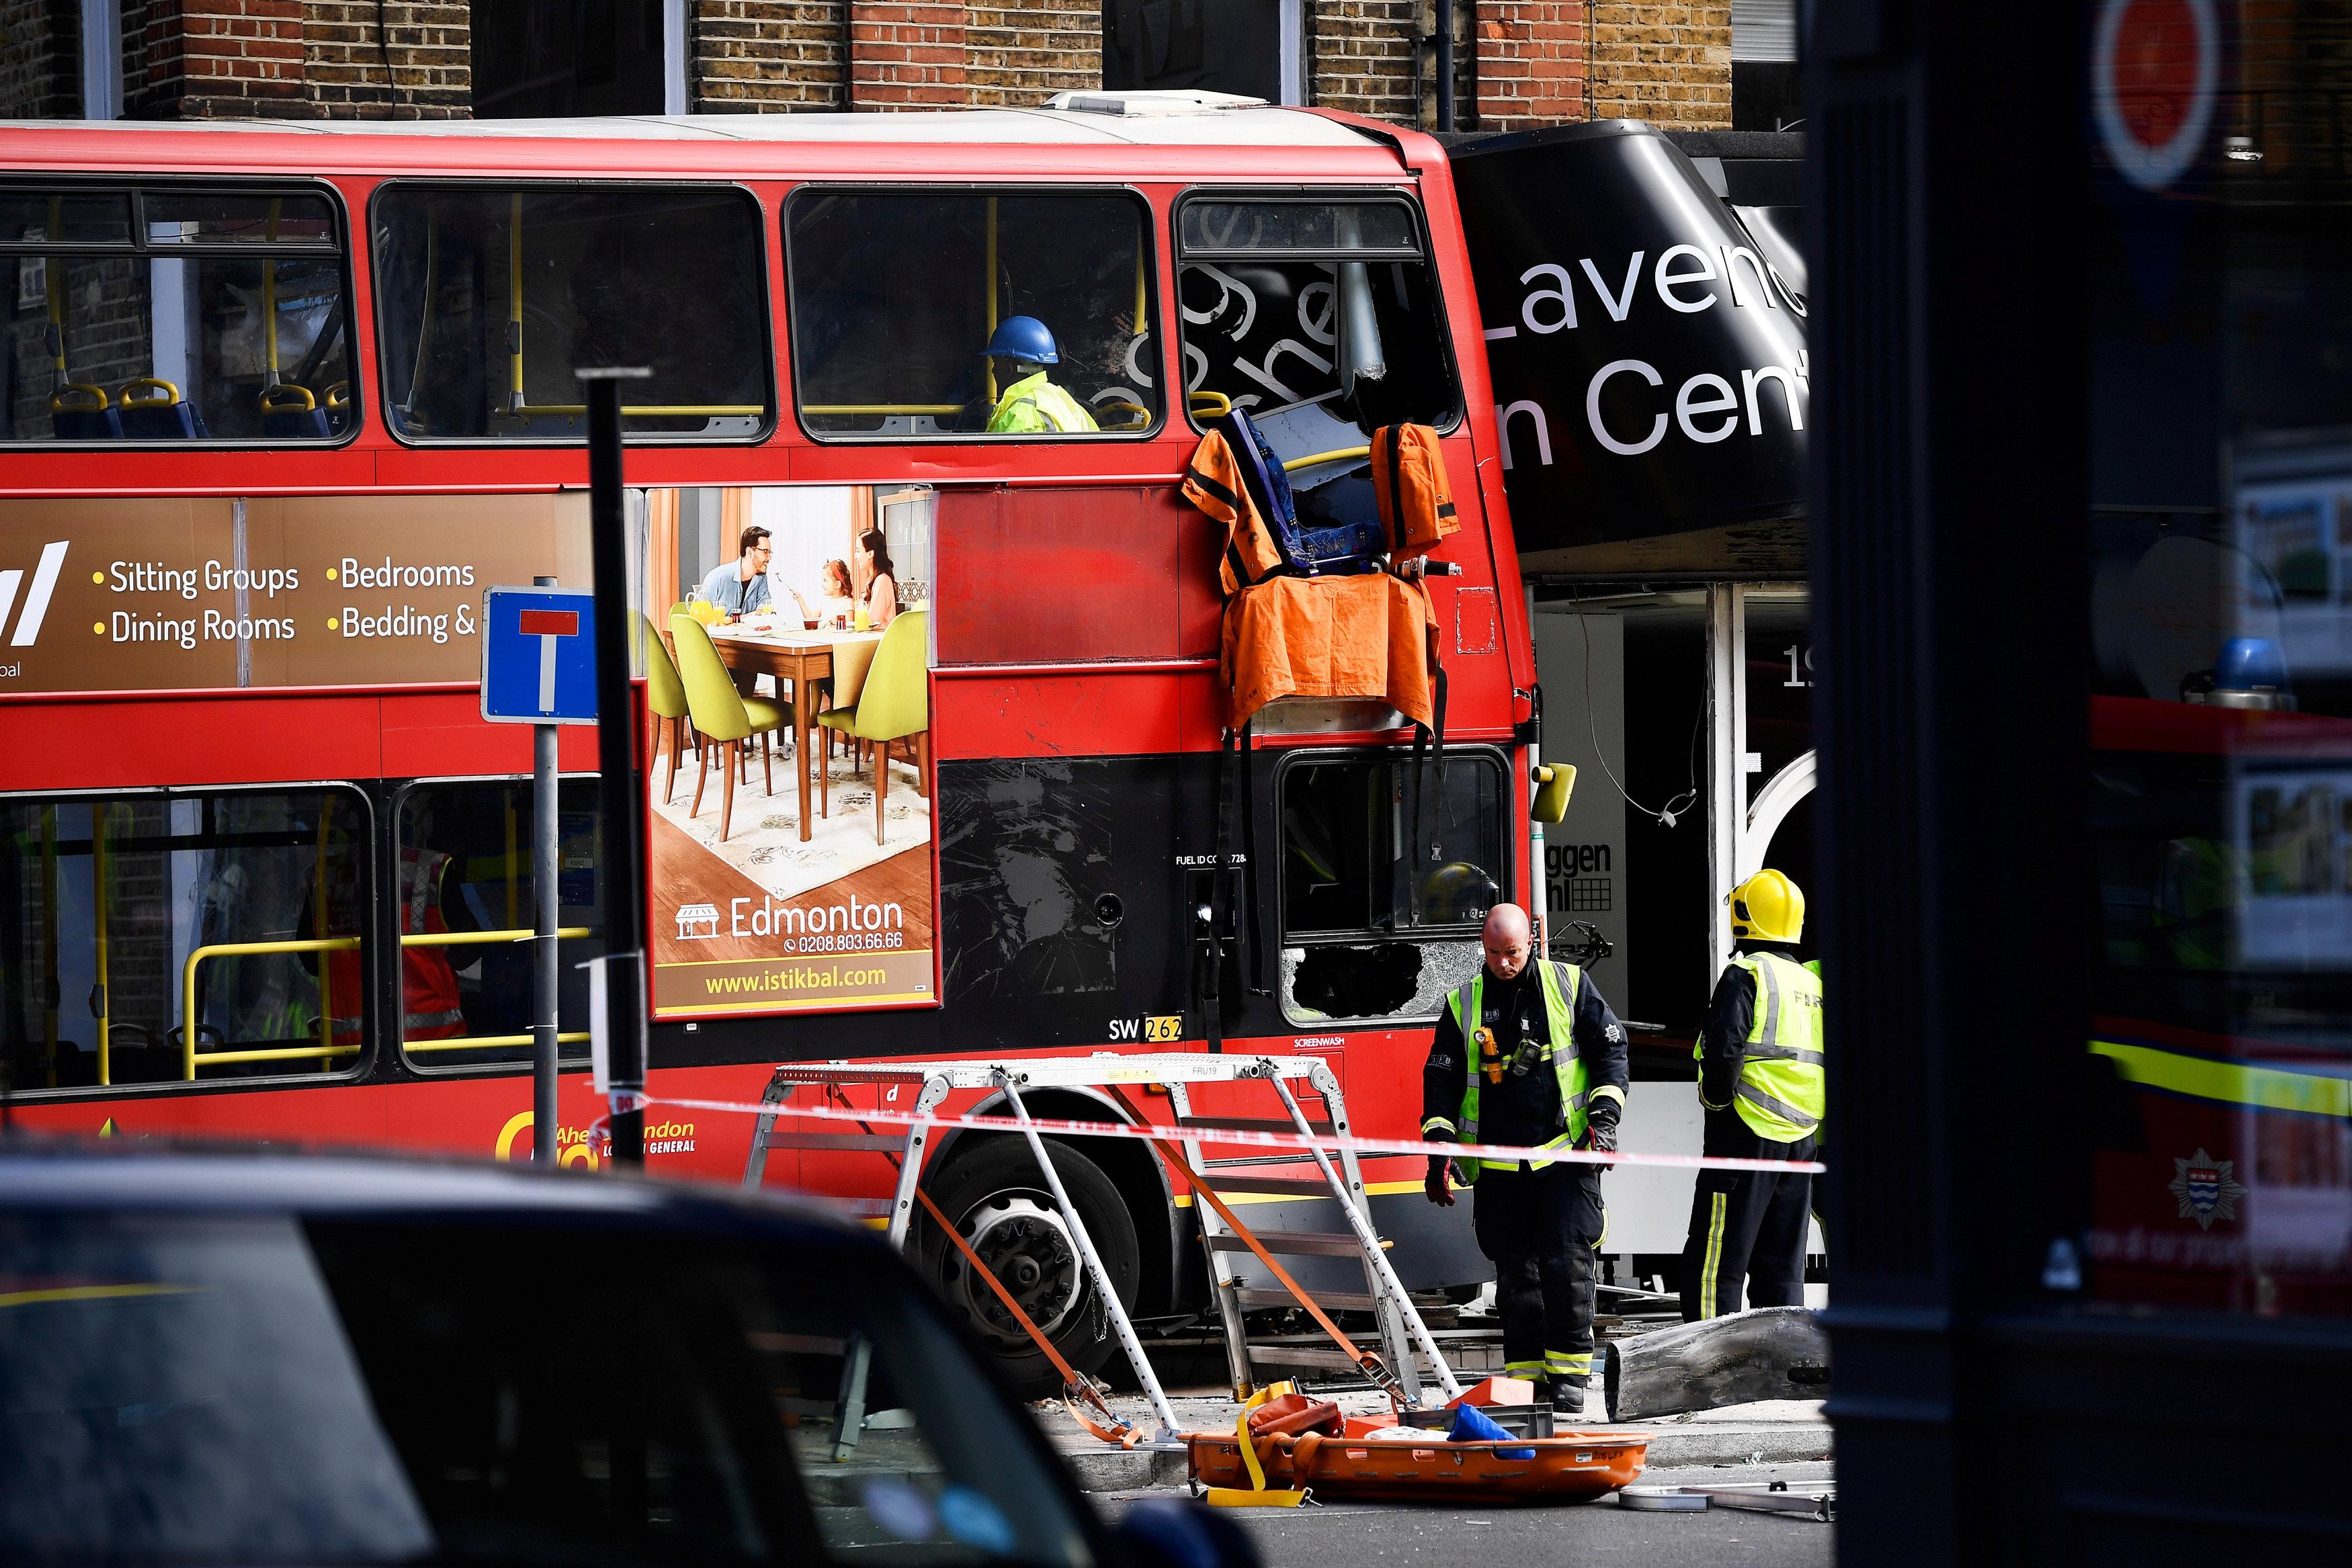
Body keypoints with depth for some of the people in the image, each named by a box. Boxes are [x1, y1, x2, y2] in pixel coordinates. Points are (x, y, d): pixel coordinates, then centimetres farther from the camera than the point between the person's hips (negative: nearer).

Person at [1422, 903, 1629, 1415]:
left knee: (1566, 1266, -10)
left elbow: (1610, 1049, 7)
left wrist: (1604, 1114, -5)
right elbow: (1441, 1080, 10)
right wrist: (1440, 1150, -1)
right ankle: (1524, 1374, 9)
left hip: (1565, 1156, -2)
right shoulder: (1464, 1005, 8)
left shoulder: (1569, 985, 4)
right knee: (1515, 1275, 4)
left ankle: (1569, 1373, -3)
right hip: (1499, 1168, 2)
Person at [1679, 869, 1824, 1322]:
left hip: (1749, 1131, -7)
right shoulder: (1812, 983, 16)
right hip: (1803, 1139, 7)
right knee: (1781, 1268, 12)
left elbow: (1724, 1050, -20)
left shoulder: (1745, 975, -8)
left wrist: (1716, 1100, -4)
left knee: (1714, 1263, -6)